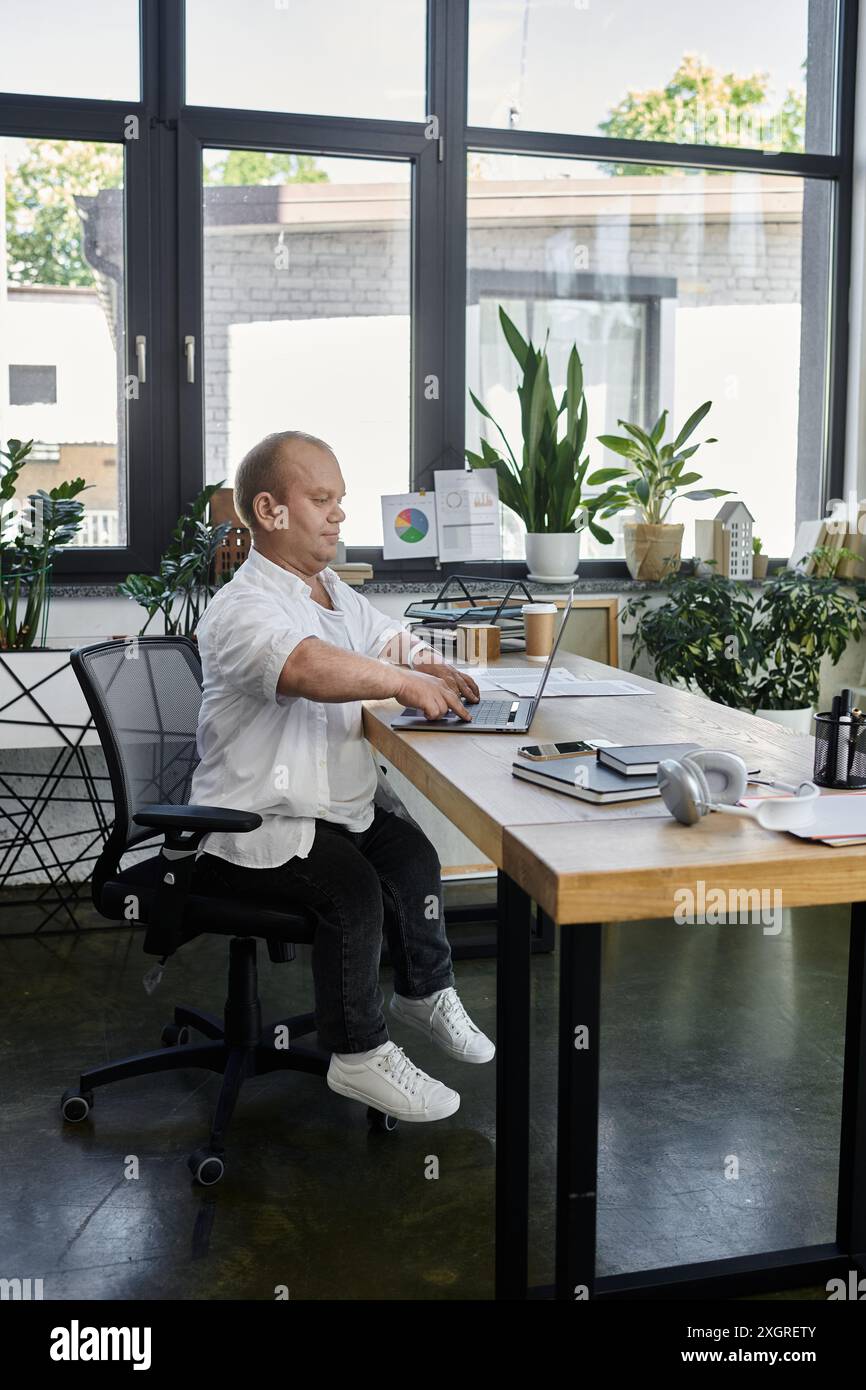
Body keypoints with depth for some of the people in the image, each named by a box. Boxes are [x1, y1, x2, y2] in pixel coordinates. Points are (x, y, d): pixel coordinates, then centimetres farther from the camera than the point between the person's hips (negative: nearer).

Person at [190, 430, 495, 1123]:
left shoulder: (334, 592, 12)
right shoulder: (242, 608, -19)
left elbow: (389, 641, 26)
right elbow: (308, 666, -40)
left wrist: (431, 668, 4)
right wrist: (405, 683, -33)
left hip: (339, 807, 8)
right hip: (254, 827, -8)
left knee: (413, 854, -9)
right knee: (353, 886, -24)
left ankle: (423, 991, 14)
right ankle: (360, 1056, -8)